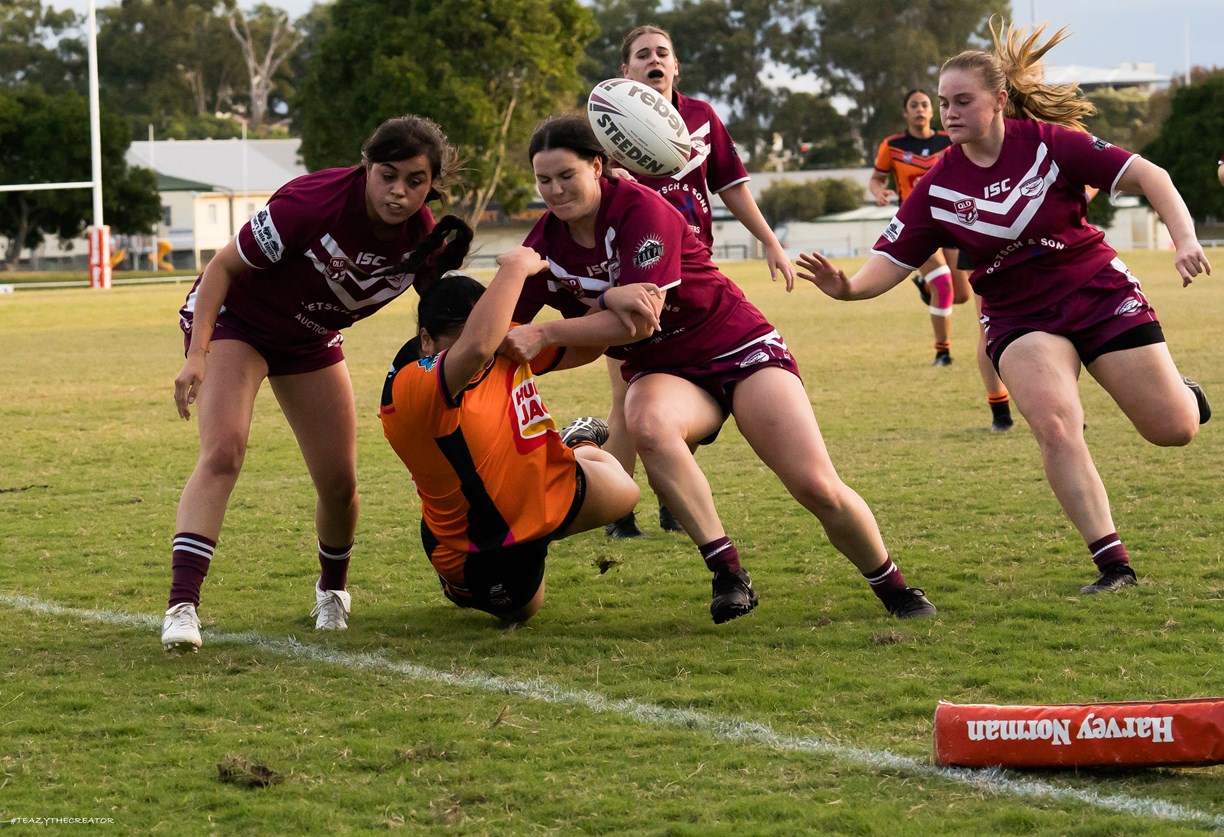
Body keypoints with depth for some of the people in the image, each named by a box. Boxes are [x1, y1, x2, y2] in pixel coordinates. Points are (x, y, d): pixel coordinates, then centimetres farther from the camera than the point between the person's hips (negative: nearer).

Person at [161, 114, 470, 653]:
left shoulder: (424, 240, -19)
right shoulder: (311, 203, -33)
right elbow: (224, 267, -23)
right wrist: (197, 355, -29)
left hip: (312, 341, 5)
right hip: (234, 319, -5)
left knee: (339, 485, 2)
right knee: (222, 453, -25)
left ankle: (332, 590, 32)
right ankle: (182, 606, -30)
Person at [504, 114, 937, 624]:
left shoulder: (640, 210, -21)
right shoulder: (545, 244, -3)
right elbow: (505, 324, -1)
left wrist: (544, 335, -32)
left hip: (737, 347, -3)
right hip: (663, 373, 3)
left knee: (817, 487, -17)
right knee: (647, 424, -37)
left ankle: (894, 588, 11)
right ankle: (727, 571, -29)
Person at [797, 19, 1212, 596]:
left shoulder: (1048, 142, -12)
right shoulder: (938, 189, -4)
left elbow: (1147, 176, -12)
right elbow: (892, 261, -7)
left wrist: (1184, 238, -27)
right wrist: (847, 287, -29)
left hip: (1098, 292, -1)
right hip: (1020, 318, 1)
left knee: (1172, 429, -2)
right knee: (1054, 426, -25)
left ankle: (1186, 395, 37)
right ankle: (1112, 564, -20)